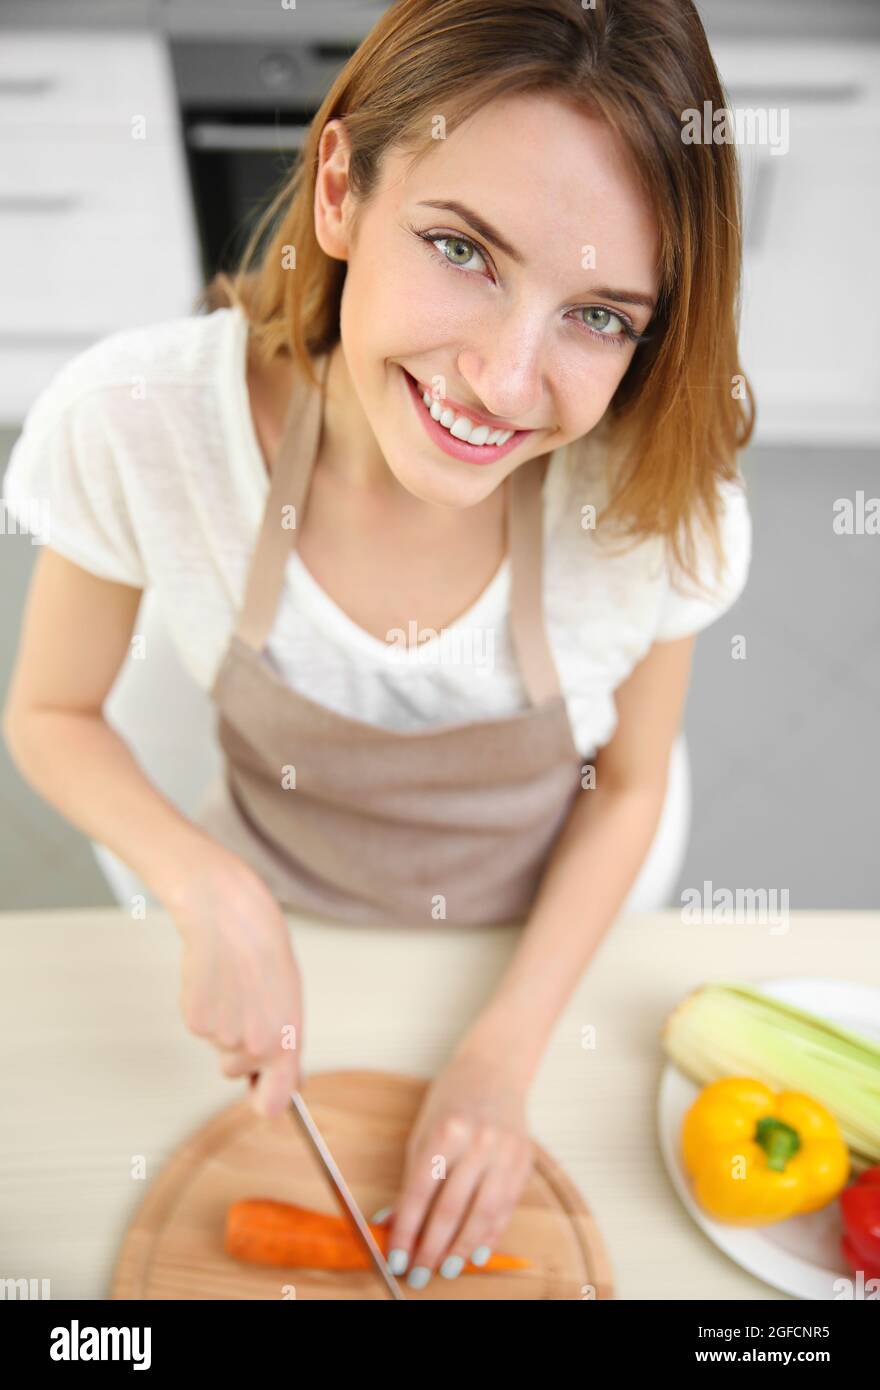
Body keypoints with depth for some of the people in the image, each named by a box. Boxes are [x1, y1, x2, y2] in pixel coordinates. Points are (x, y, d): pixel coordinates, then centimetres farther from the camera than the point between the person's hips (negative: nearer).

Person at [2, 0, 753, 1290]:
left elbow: (627, 786, -12)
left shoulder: (661, 497, -29)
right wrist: (213, 891, -29)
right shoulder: (138, 421, -31)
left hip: (534, 938, 1)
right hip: (272, 919, 0)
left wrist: (505, 1049, -16)